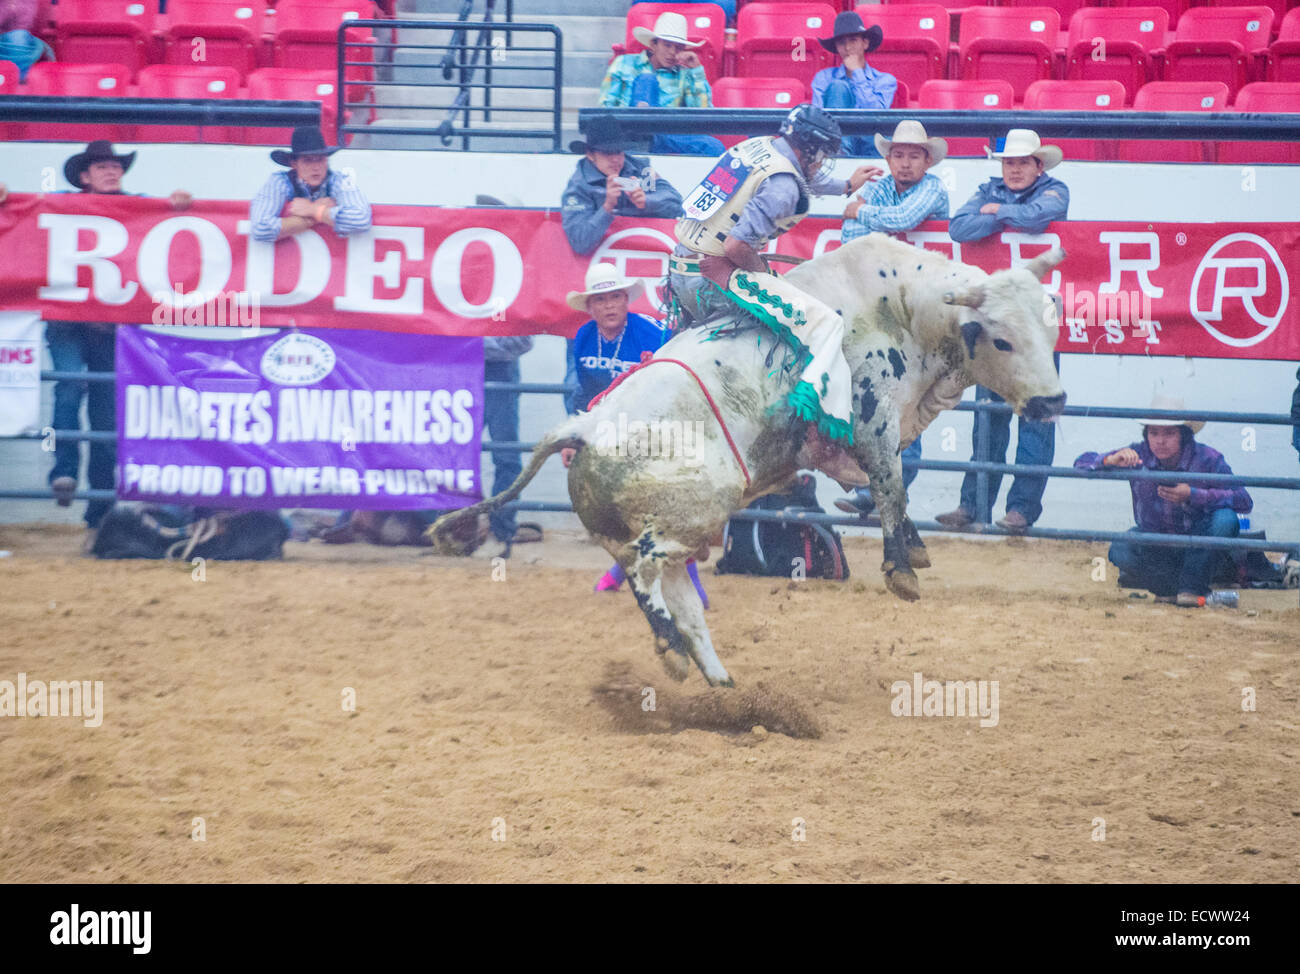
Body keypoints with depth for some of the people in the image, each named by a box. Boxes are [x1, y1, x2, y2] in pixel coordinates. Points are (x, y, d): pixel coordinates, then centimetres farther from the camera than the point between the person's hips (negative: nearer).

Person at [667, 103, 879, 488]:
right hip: (715, 276, -9)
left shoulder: (756, 146, 14)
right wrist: (759, 270, -3)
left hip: (681, 275, 9)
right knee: (827, 325, -11)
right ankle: (824, 446, -20)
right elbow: (736, 244, -23)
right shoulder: (783, 185, -13)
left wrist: (846, 186, 53)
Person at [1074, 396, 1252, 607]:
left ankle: (1192, 587, -15)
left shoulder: (1207, 460, -18)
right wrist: (1110, 460, -35)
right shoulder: (1138, 455, -13)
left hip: (1196, 544, -1)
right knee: (1120, 552, -30)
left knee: (1225, 519, -31)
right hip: (1154, 545, 1)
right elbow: (1081, 464, -12)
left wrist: (1193, 496, -37)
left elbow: (1244, 502, -27)